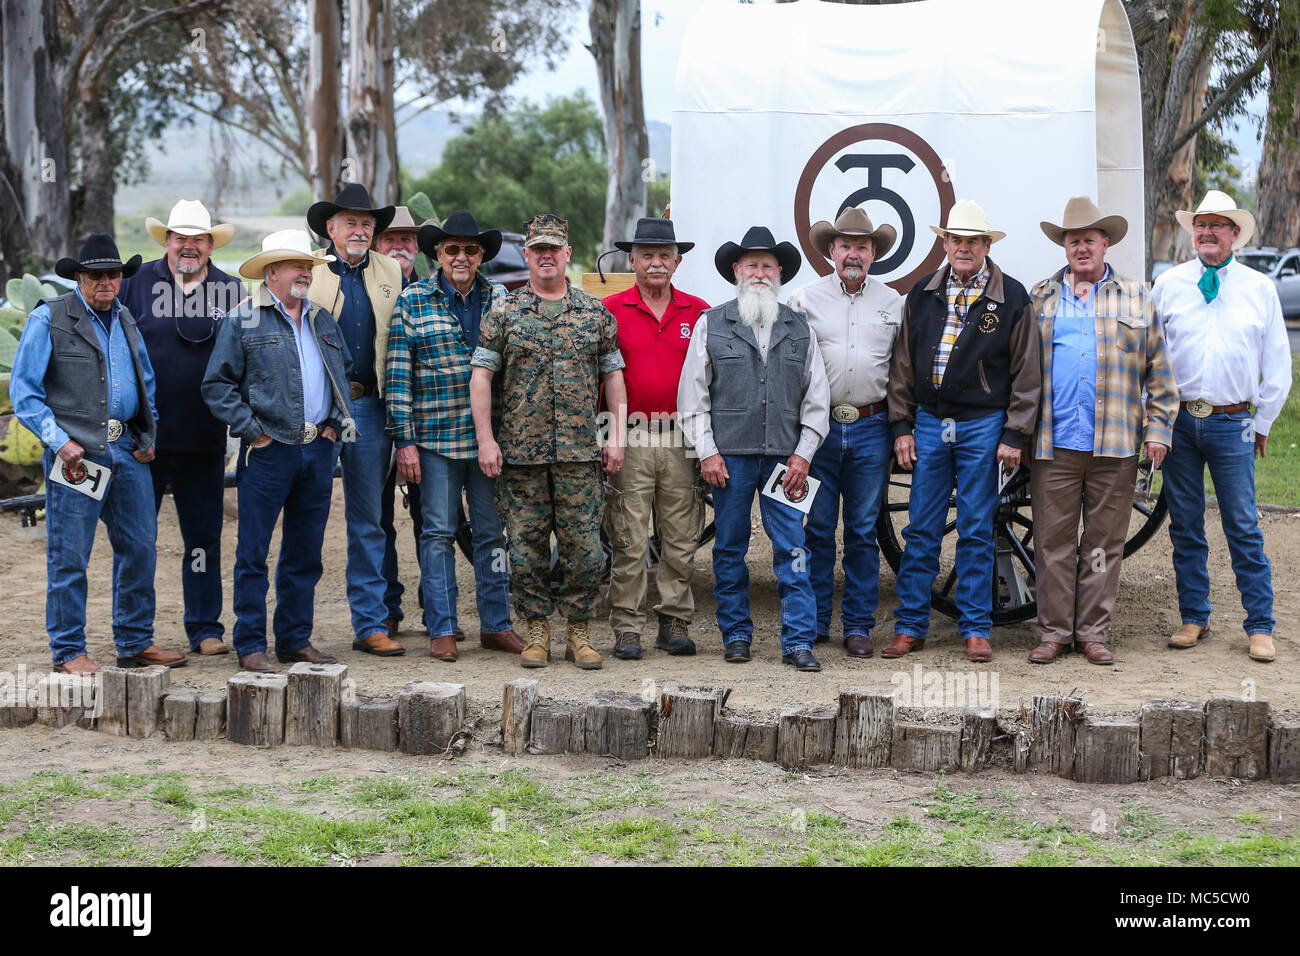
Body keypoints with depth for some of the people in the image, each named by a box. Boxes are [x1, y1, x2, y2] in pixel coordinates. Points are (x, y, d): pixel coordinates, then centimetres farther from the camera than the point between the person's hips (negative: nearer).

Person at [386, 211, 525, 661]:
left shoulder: (500, 299, 8)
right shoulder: (412, 301, 0)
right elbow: (398, 376, -2)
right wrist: (405, 441, -7)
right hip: (436, 438, -3)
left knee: (492, 532, 8)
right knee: (438, 533, 3)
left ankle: (495, 624, 17)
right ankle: (442, 629, 10)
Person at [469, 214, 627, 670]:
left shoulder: (596, 313, 9)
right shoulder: (503, 312, 4)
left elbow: (613, 375, 11)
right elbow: (481, 376, 2)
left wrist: (616, 436, 4)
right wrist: (485, 440, -5)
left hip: (581, 453, 1)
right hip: (520, 453, 0)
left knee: (585, 547, 0)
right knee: (526, 548, 4)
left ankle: (579, 632, 12)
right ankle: (537, 630, 16)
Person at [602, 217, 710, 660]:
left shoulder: (699, 313, 9)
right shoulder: (610, 310, 3)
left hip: (683, 440, 2)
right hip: (631, 439, -2)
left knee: (681, 540, 6)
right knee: (629, 541, -1)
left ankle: (675, 624, 15)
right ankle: (627, 629, 5)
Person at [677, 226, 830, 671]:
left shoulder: (799, 328, 11)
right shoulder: (711, 324, 6)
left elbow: (816, 397, 11)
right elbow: (693, 393, 4)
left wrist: (803, 453, 2)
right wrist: (706, 451, -4)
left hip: (785, 455, 1)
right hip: (730, 455, -1)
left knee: (792, 548, -3)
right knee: (730, 548, 5)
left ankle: (798, 639, 1)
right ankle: (735, 634, 17)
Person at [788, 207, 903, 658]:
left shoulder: (892, 302, 11)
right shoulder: (805, 299, 5)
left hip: (871, 429, 1)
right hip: (818, 426, -1)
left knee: (864, 530, 5)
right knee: (817, 528, 1)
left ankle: (858, 625, 12)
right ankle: (813, 621, 11)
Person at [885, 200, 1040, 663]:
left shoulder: (1012, 298, 0)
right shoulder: (922, 294, 8)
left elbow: (1026, 373, 0)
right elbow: (903, 364, 11)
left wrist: (1015, 435, -4)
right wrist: (902, 426, 6)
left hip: (983, 425, -2)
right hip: (929, 422, 2)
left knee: (976, 533, 3)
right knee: (921, 530, 4)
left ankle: (975, 629, 12)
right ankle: (910, 626, 11)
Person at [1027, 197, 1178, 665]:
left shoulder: (1136, 298, 11)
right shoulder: (1040, 298, 12)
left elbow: (1158, 370, 10)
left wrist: (1158, 428, 2)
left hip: (1114, 445, 0)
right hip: (1053, 445, 0)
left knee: (1104, 542, 4)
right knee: (1053, 542, 1)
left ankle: (1093, 632, 12)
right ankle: (1054, 631, 10)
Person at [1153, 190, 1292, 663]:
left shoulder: (1260, 288, 6)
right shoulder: (1167, 285, 7)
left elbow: (1278, 364, 10)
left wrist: (1262, 423, 7)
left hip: (1232, 423, -1)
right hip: (1178, 421, 1)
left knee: (1244, 527, -3)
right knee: (1185, 525, 6)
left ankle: (1260, 627, 4)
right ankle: (1194, 617, 17)